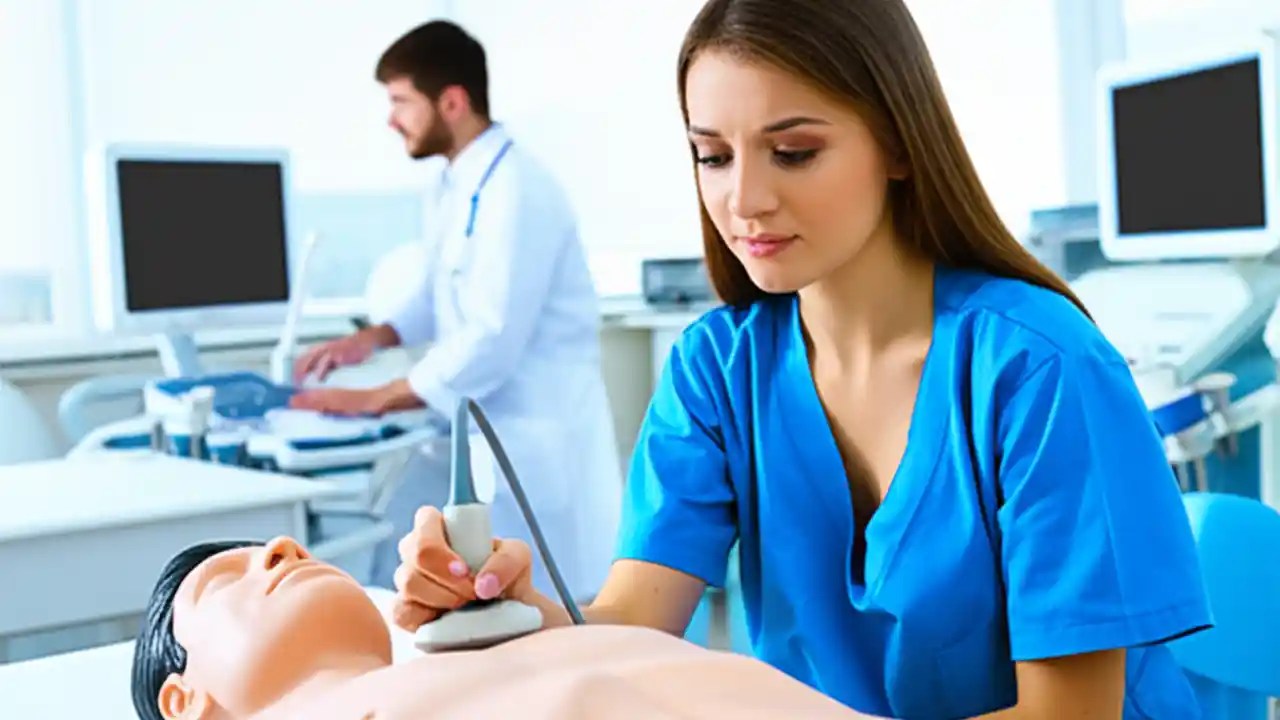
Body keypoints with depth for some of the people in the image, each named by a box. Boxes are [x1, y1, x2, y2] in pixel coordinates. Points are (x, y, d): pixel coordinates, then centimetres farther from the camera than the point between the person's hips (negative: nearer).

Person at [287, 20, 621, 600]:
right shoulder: (461, 184, 9)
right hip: (477, 432, 9)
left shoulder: (514, 191, -22)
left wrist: (374, 400, -19)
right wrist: (373, 337, 5)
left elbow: (492, 340, -26)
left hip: (535, 441, -9)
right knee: (400, 560, 10)